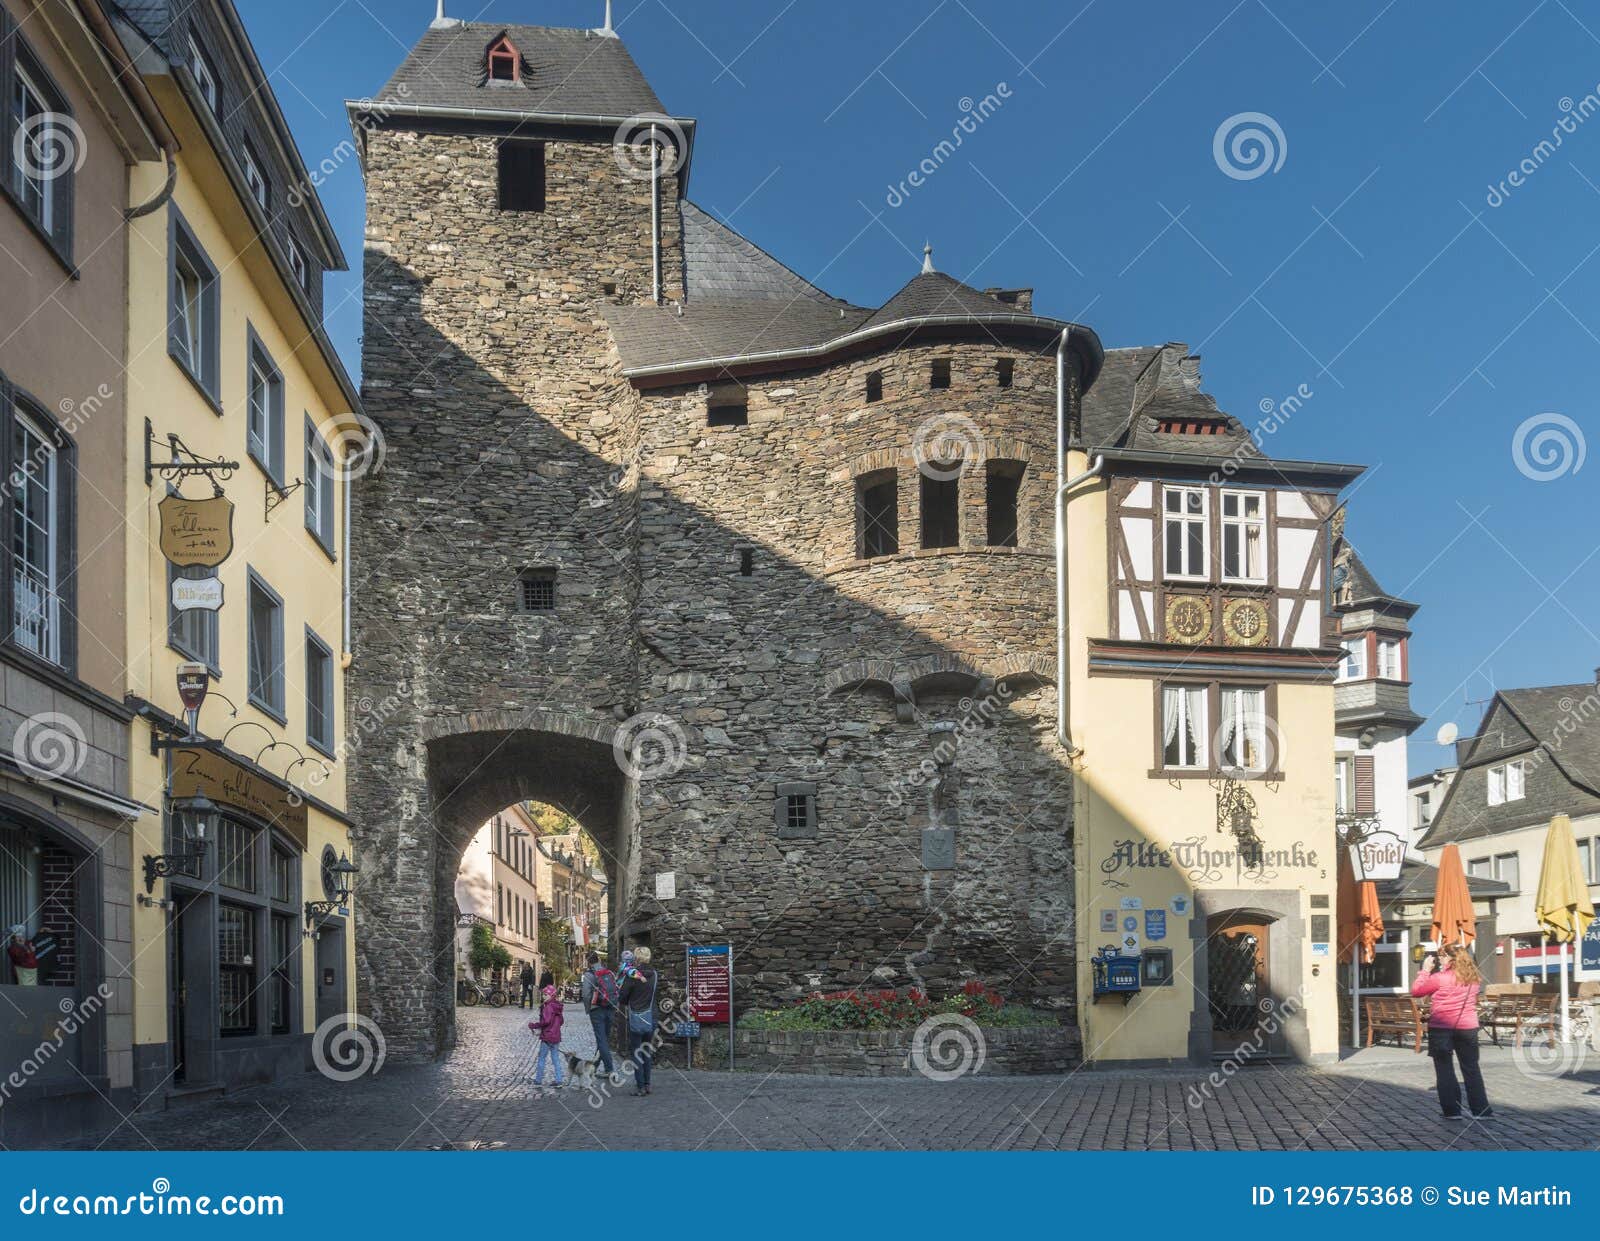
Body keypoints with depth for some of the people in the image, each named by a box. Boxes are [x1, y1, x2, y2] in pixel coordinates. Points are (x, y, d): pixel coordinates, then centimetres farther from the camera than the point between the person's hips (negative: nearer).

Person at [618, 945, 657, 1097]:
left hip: (636, 1018, -5)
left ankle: (640, 1086, 1)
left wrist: (626, 1004, 13)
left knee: (635, 1052, 3)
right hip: (651, 1018, 5)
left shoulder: (632, 975, -14)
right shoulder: (653, 974, 1)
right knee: (646, 1050, 16)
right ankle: (647, 1084, 18)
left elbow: (622, 996, -9)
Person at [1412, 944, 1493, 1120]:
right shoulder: (1474, 979, 5)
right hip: (1468, 1027, 4)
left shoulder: (1440, 978, -10)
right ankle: (1480, 1109, 12)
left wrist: (1426, 970, 6)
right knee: (1471, 1069, 12)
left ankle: (1452, 1110, 3)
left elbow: (1416, 991, -3)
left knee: (1444, 1070, 4)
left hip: (1441, 1028, -4)